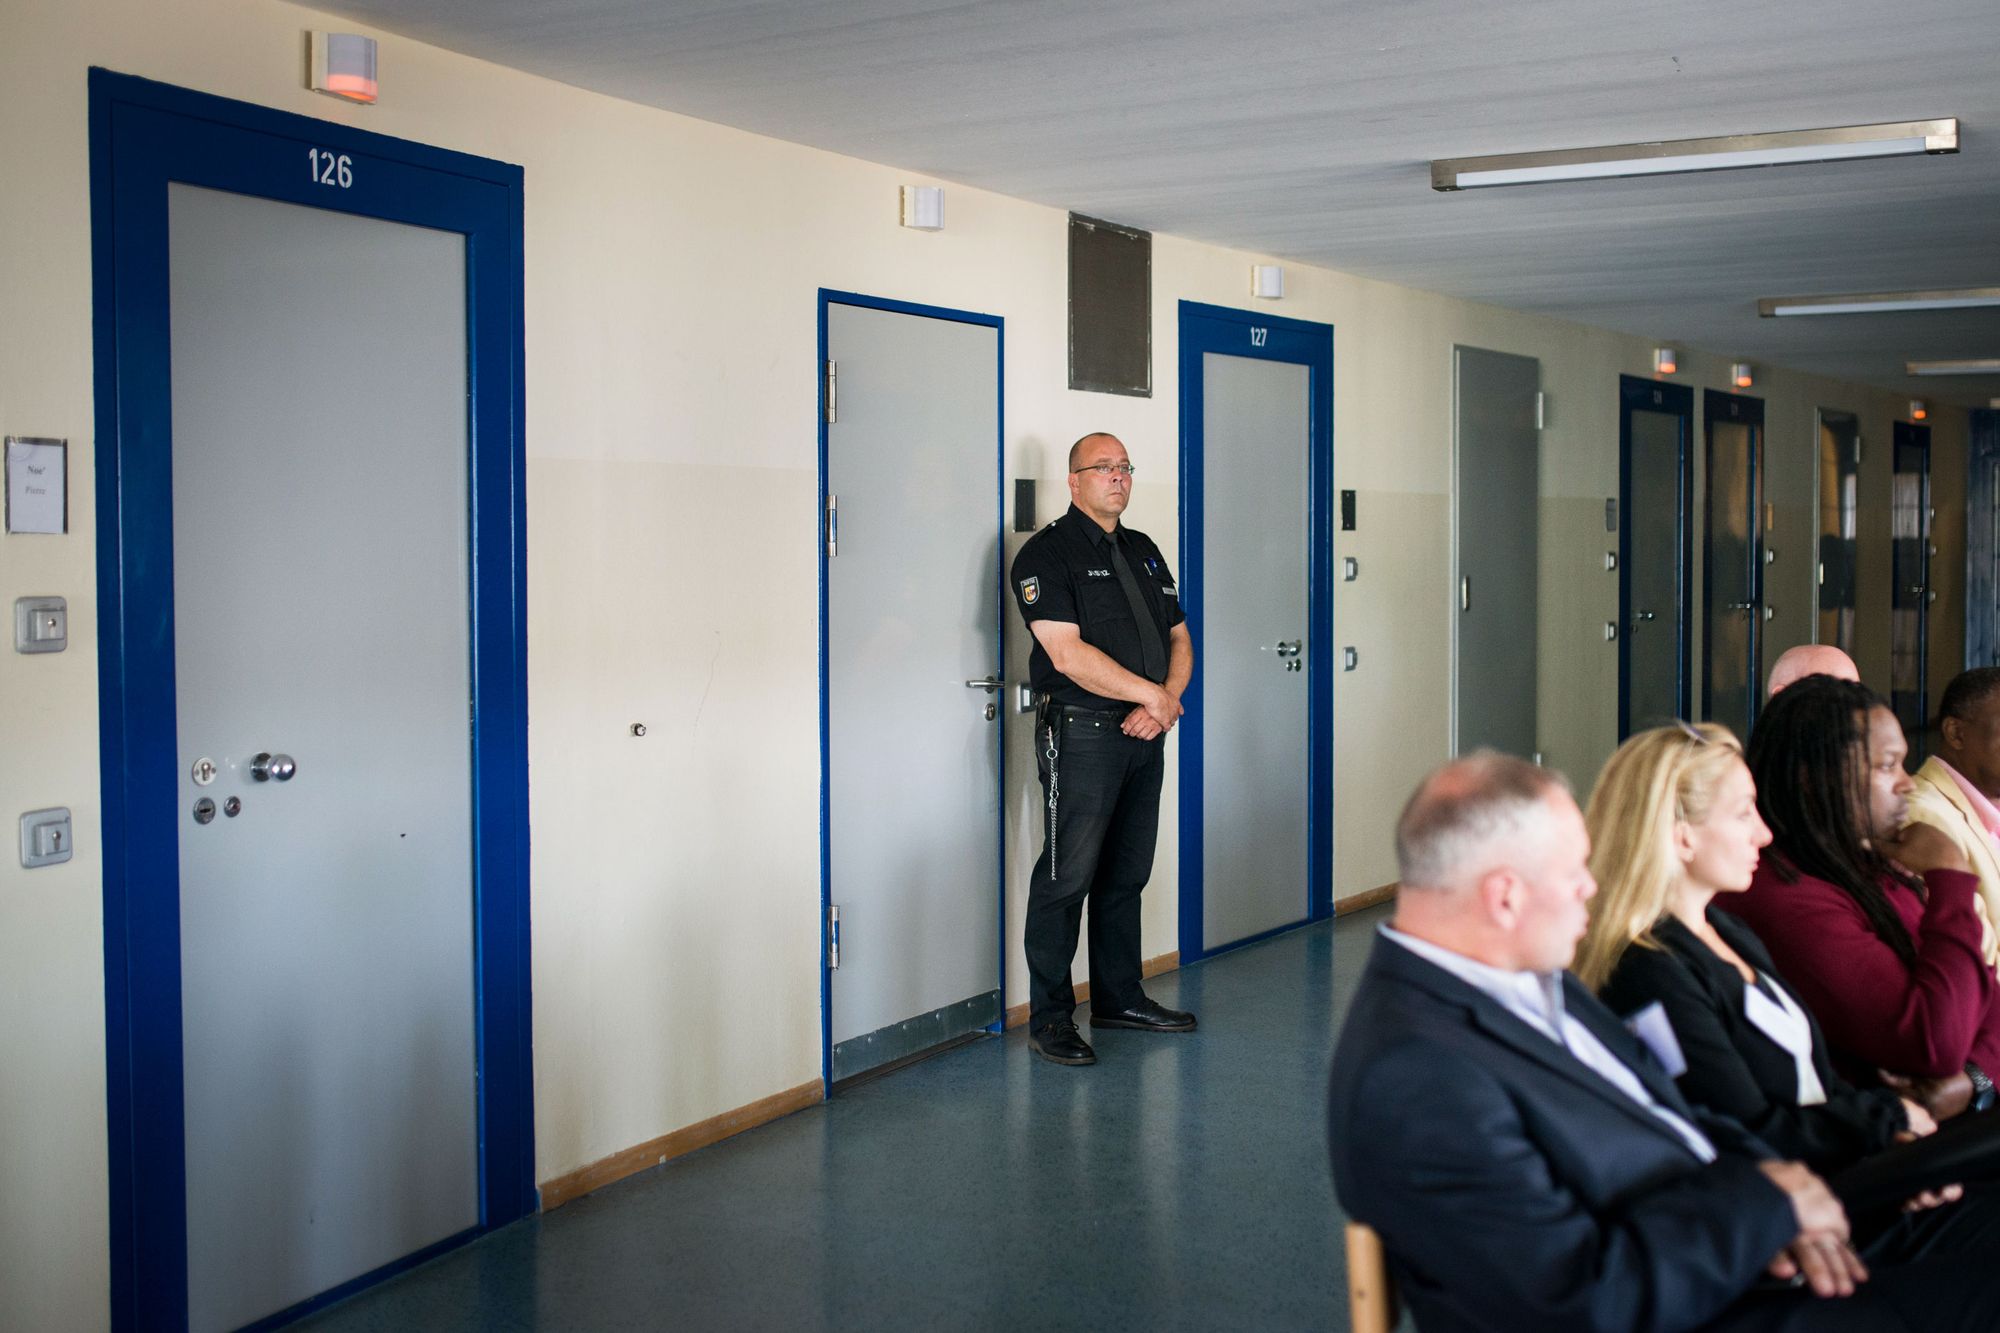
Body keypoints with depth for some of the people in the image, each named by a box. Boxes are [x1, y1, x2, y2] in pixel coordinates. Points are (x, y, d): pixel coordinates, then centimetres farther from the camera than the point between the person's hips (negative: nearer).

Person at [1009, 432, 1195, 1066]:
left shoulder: (1144, 552, 17)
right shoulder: (1047, 553, -7)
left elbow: (1178, 638, 16)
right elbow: (1069, 655, -16)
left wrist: (1164, 703, -3)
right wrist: (1151, 694, -12)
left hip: (1145, 734, 7)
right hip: (1082, 734, -7)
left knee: (1127, 875, 14)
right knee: (1067, 879, -5)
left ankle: (1120, 998, 25)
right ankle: (1050, 1018, 3)